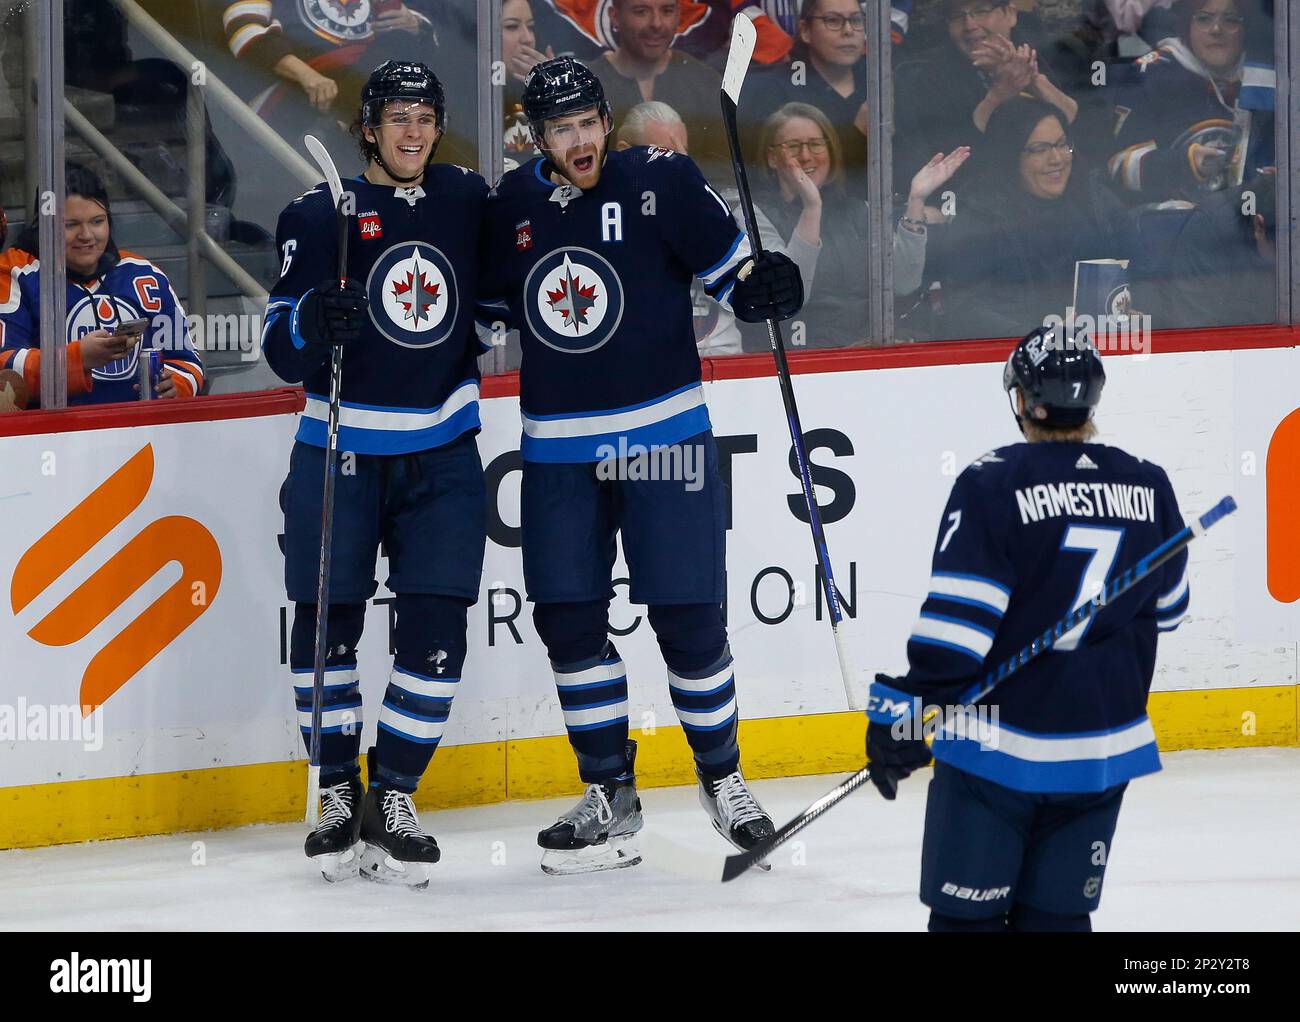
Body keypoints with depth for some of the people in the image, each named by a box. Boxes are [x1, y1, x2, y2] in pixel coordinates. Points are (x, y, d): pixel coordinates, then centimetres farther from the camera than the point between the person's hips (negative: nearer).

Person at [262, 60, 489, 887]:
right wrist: (310, 320, -29)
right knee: (327, 624, -1)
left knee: (436, 629, -5)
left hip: (442, 454, 2)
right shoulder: (322, 215, -6)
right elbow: (284, 352, -9)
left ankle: (394, 797, 5)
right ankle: (339, 794, 14)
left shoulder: (469, 200, 4)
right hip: (340, 452, -2)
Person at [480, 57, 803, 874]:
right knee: (568, 620, 2)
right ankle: (611, 799, 13)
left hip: (663, 434, -4)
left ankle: (722, 777, 16)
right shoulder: (513, 206, 4)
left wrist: (767, 286, -25)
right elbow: (496, 304, 19)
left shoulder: (661, 183, -8)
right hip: (559, 451, 4)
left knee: (689, 616, -3)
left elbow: (729, 264, -7)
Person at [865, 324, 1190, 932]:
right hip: (1103, 753, 5)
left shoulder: (993, 484, -14)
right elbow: (1166, 609, 16)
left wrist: (899, 713, -11)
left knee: (966, 913, 3)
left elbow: (956, 621, -18)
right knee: (1054, 915, 12)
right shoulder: (1148, 488, 2)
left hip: (999, 746, -5)